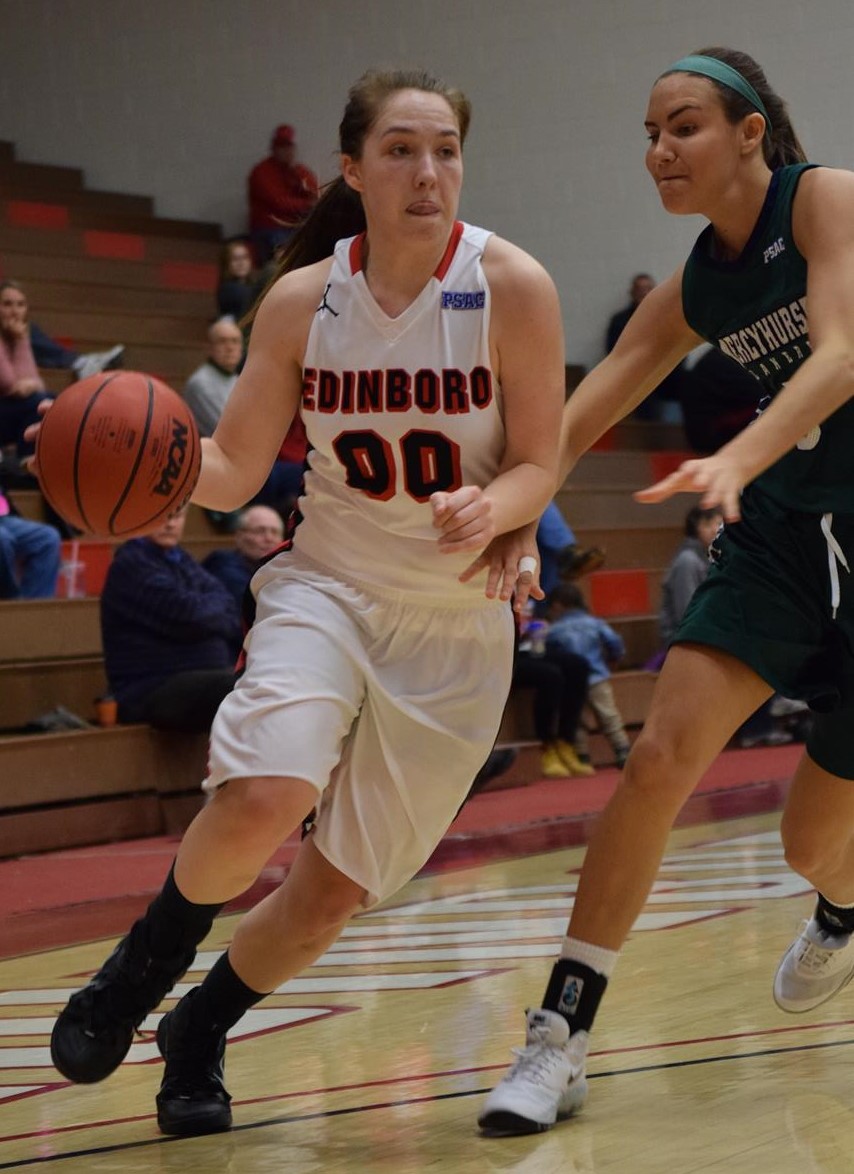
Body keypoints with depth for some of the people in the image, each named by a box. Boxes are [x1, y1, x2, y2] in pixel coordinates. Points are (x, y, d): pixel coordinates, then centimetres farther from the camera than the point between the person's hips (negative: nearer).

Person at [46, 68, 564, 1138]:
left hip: (456, 621, 0)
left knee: (337, 890, 3)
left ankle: (200, 1031, 31)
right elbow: (232, 469, 0)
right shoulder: (303, 298, -5)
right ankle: (149, 957, 3)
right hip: (326, 588, 0)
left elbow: (538, 466, -7)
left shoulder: (510, 288, -12)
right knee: (261, 800, -28)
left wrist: (490, 511, -29)